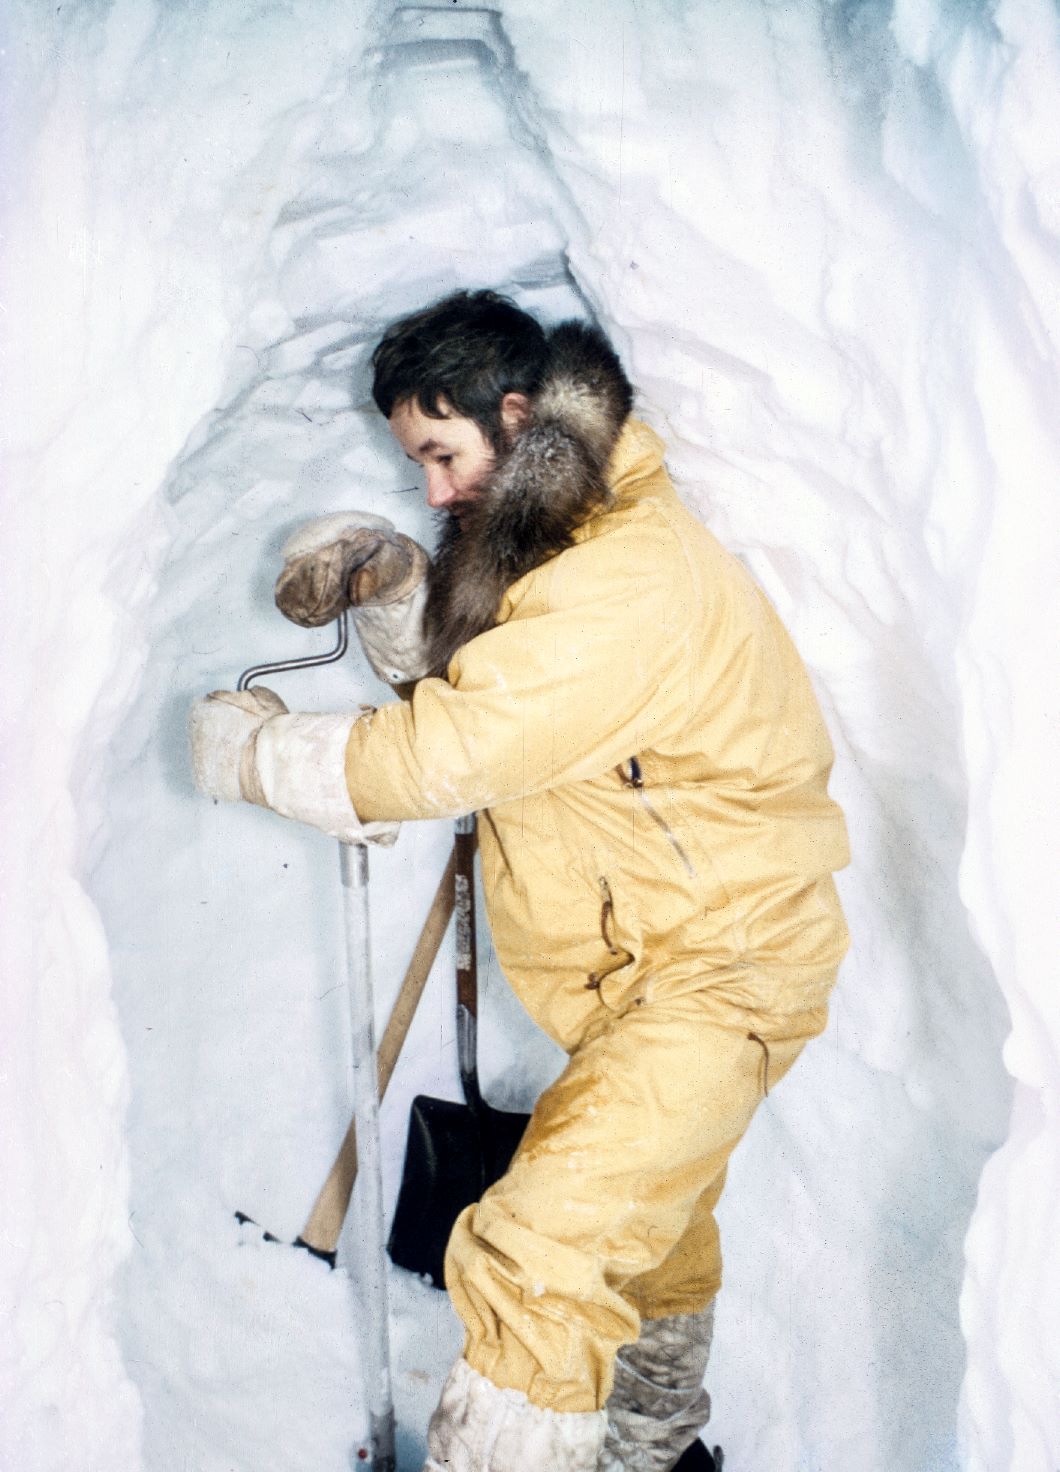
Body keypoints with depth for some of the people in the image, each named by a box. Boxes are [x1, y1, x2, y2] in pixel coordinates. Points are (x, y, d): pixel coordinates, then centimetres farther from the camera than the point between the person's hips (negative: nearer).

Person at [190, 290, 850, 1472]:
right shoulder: (551, 540, 6)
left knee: (537, 1253, -21)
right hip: (637, 962, 11)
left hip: (717, 974, -10)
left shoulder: (632, 582, -28)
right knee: (651, 1208, 28)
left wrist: (251, 751, -16)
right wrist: (391, 581, -10)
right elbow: (451, 676, 10)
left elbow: (451, 751, -30)